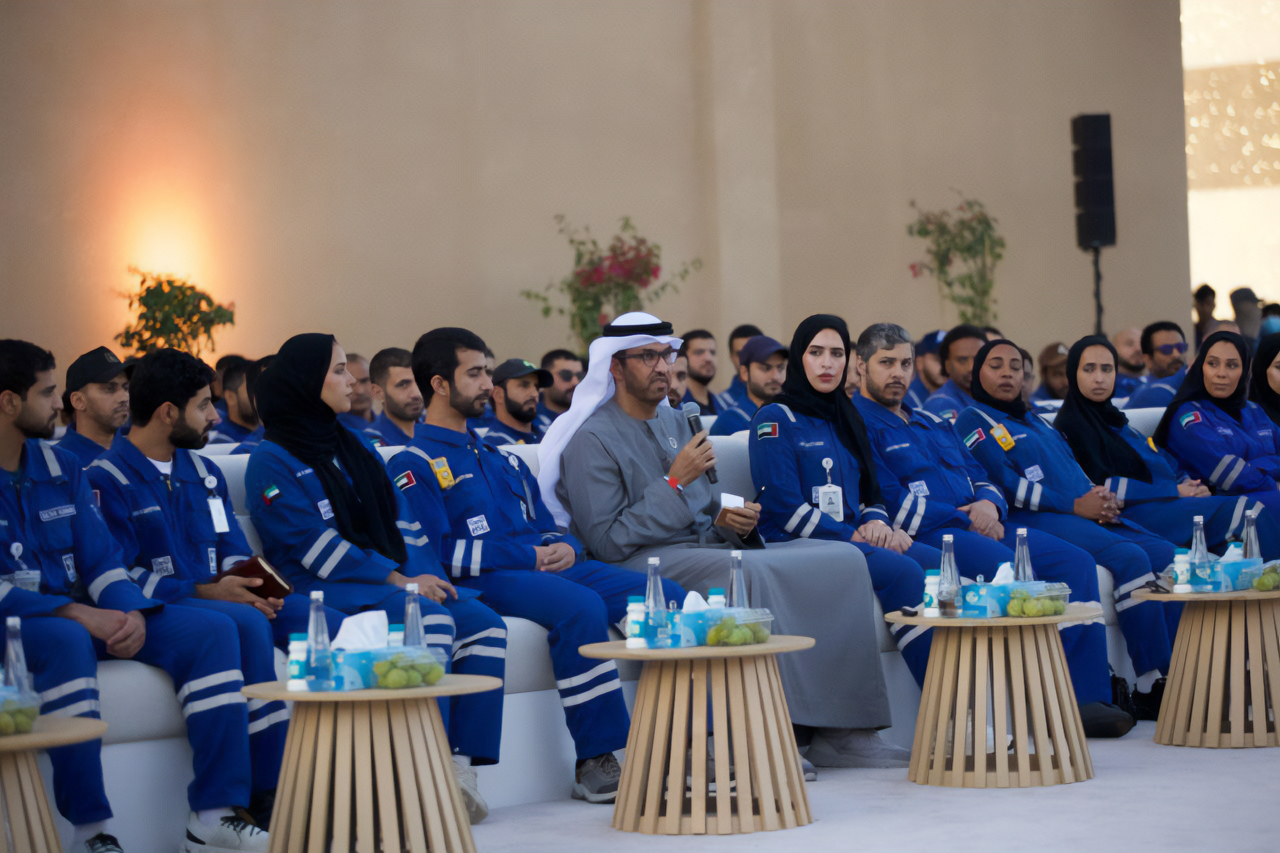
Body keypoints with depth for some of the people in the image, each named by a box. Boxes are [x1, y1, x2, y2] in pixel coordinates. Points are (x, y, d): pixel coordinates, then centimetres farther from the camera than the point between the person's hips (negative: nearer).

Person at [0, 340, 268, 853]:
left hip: (88, 617, 7)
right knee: (65, 639, -41)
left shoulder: (60, 468, 13)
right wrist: (79, 615, -24)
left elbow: (102, 561, 10)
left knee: (211, 631, -9)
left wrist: (132, 614, -12)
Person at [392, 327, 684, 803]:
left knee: (670, 600, -14)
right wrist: (528, 556, -13)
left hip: (547, 567, 8)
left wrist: (564, 547, 2)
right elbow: (431, 553, -11)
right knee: (581, 606, -37)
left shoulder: (501, 459, 28)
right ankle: (594, 764, -32)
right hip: (482, 585, -8)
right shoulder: (414, 467, 1)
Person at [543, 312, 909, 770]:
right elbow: (607, 543, -12)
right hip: (644, 564, -8)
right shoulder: (593, 440, -4)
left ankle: (841, 730, -16)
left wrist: (729, 522, 2)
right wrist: (675, 483, -14)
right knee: (751, 572, -38)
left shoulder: (675, 423, 22)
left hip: (703, 549, 8)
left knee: (844, 558, -10)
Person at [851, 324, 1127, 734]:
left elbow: (983, 480, 25)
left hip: (979, 528, 8)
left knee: (1075, 561, -10)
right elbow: (892, 504, -11)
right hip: (926, 537, -8)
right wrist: (968, 523, -10)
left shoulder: (933, 423, 27)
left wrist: (989, 504, -1)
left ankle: (1087, 696, -16)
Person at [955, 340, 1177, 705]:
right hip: (1032, 522, -8)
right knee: (1130, 557, -29)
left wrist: (1101, 499, 0)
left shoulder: (1035, 421, 31)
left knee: (1167, 555, -13)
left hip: (1086, 515, 8)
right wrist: (1074, 506, -13)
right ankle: (1151, 680, -30)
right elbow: (1003, 483, -9)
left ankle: (1176, 669, -19)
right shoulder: (974, 420, 5)